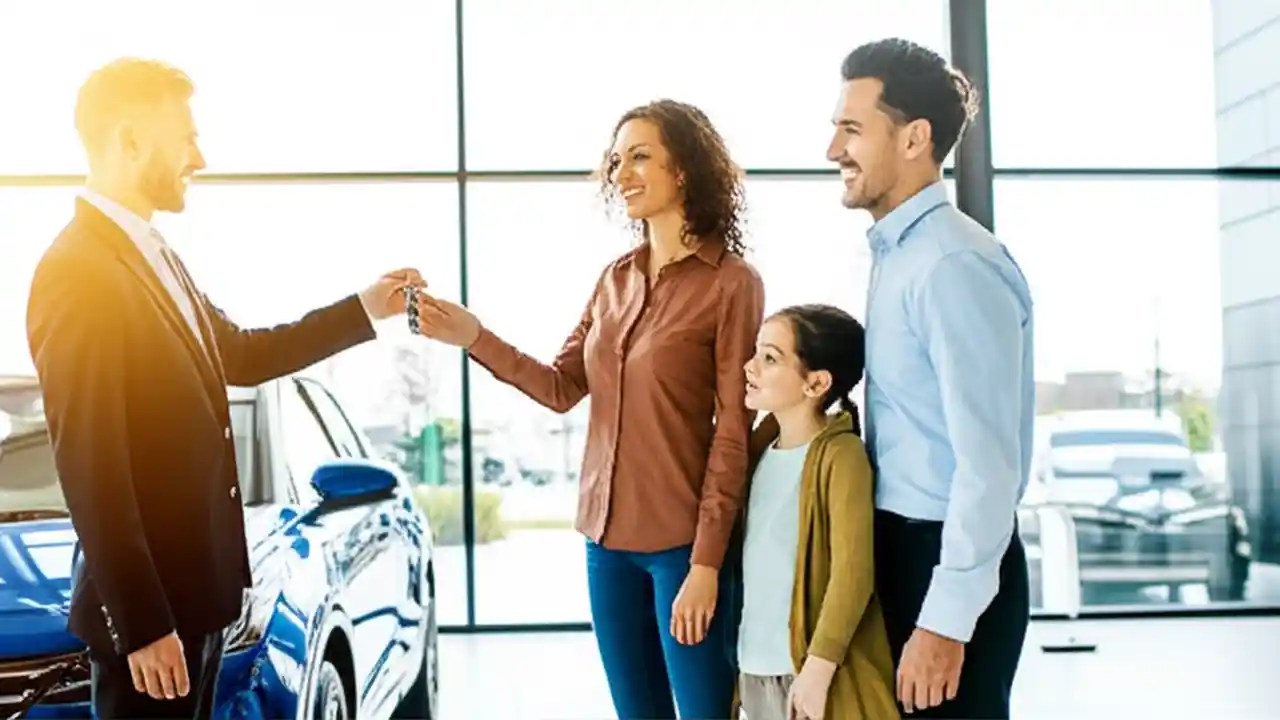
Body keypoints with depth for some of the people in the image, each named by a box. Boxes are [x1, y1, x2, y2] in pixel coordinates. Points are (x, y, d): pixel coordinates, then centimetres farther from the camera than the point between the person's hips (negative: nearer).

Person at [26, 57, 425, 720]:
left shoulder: (153, 255, 10)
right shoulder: (77, 272, -19)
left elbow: (238, 355, 23)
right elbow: (89, 468, -21)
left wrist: (363, 311, 18)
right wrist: (140, 624, -21)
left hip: (193, 589, 9)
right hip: (147, 606, -9)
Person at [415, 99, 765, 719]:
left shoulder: (731, 282, -10)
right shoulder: (616, 278, 9)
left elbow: (733, 434, -12)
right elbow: (562, 388, 9)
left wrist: (707, 560, -15)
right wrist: (475, 338, -4)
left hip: (681, 539, -6)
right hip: (607, 532, 6)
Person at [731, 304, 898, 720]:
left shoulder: (840, 455, -13)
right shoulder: (763, 451, 8)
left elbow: (853, 573, -18)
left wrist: (819, 667, -20)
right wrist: (743, 658, 11)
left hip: (809, 667, -7)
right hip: (756, 665, 7)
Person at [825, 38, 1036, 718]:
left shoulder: (956, 265, -19)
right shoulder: (895, 254, 9)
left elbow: (989, 460, -22)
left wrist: (946, 620, -21)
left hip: (953, 560, -9)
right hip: (900, 549, 9)